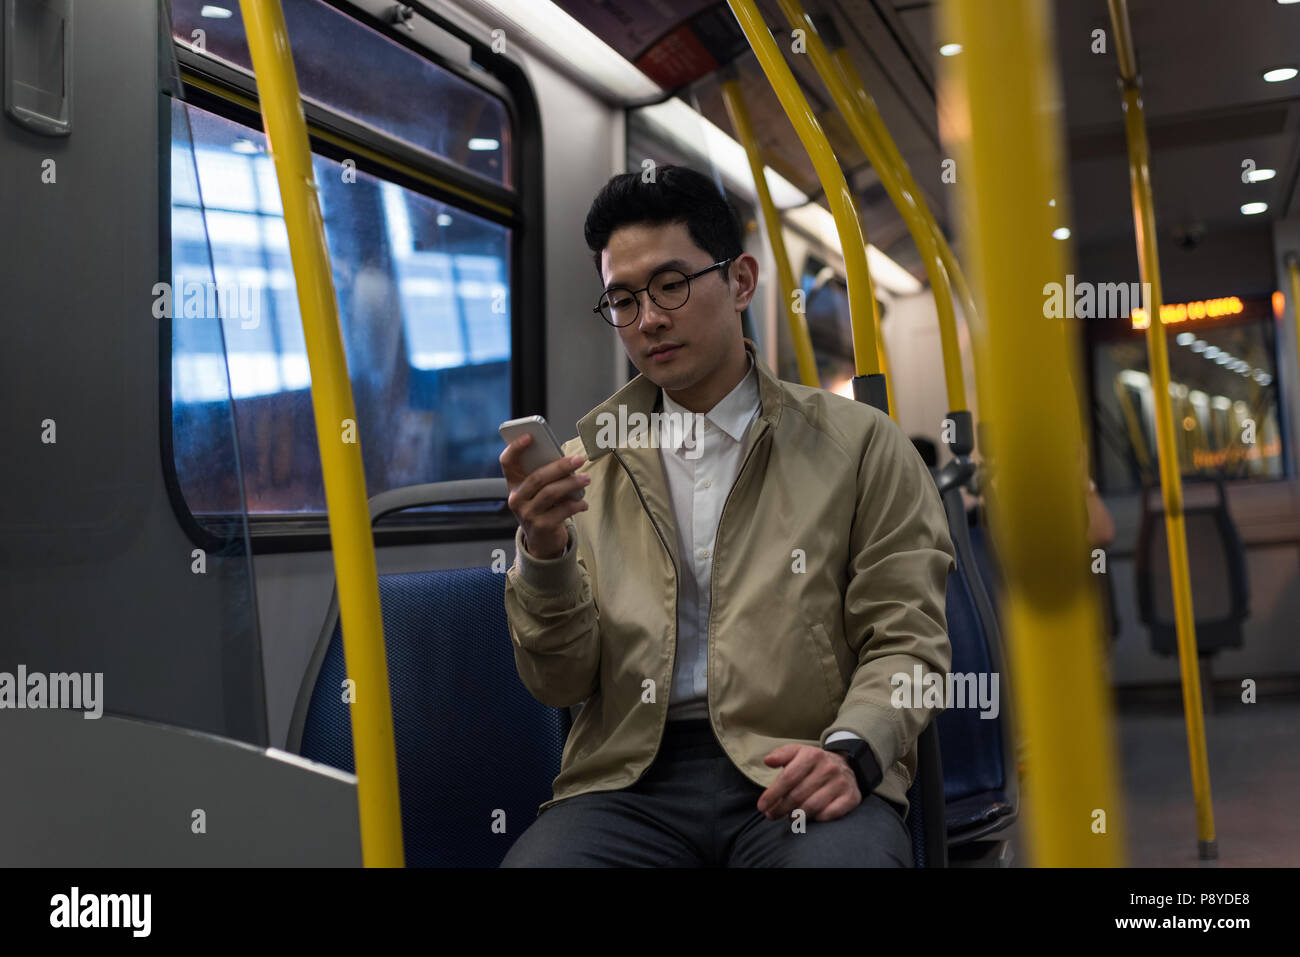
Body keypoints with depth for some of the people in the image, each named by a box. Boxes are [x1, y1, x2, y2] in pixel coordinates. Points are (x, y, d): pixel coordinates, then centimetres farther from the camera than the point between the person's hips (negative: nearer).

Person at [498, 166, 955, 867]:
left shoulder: (859, 444, 8)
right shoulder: (587, 462, 14)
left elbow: (905, 643, 5)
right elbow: (561, 684, 9)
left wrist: (849, 751, -15)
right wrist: (543, 552, -9)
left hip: (800, 780, -1)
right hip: (634, 778, 2)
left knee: (839, 857, -35)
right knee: (534, 862, -30)